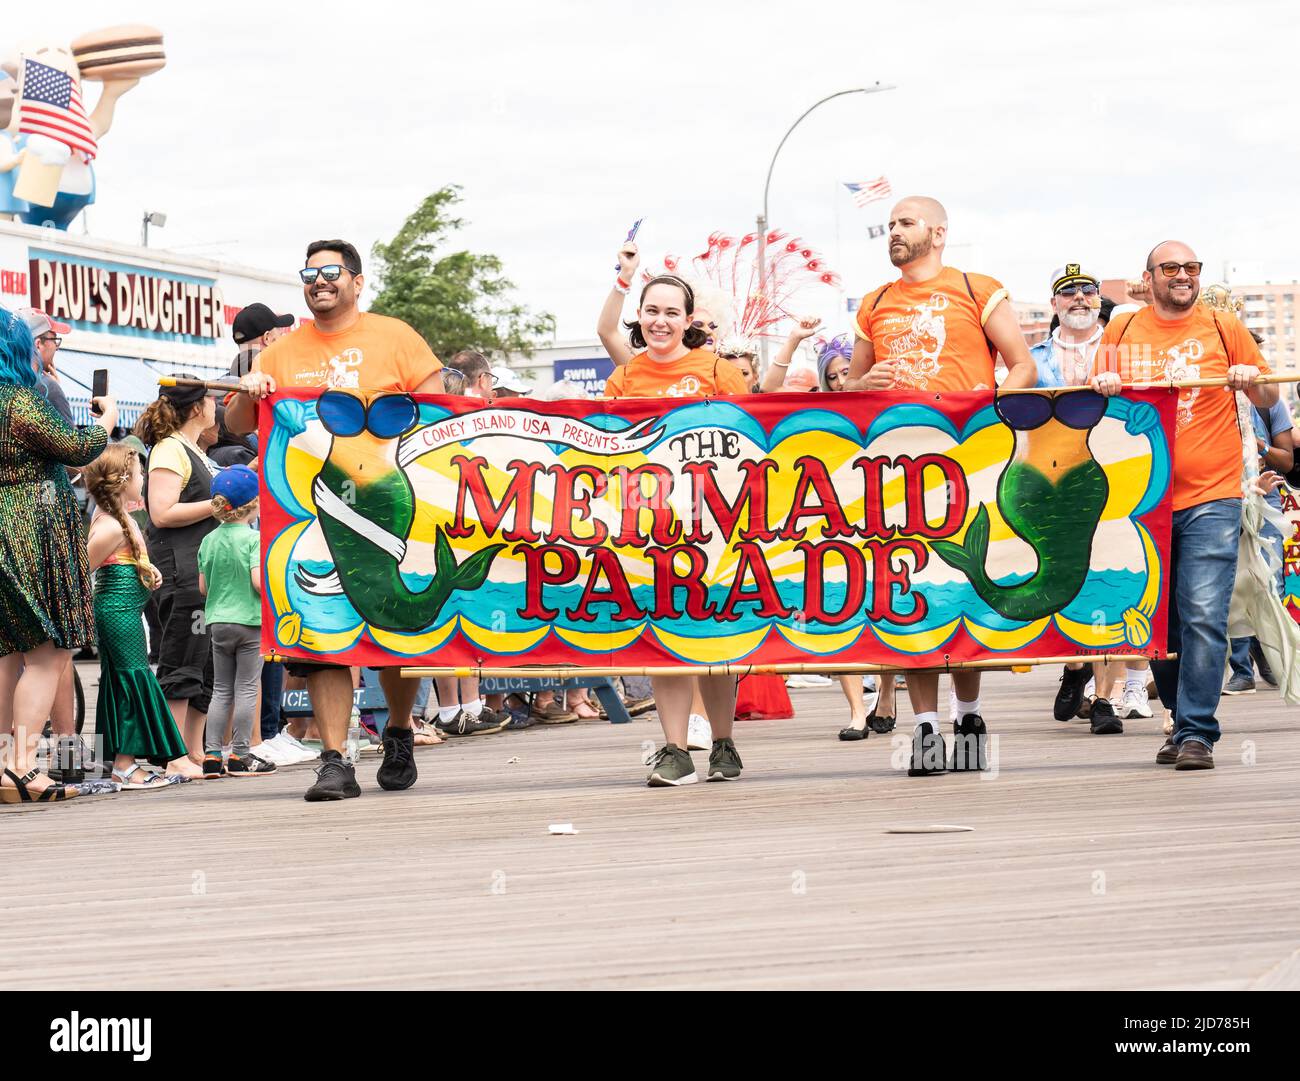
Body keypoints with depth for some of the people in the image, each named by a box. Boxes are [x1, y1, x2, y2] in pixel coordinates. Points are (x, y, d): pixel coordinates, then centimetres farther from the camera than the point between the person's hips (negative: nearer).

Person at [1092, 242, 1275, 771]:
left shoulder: (1223, 327, 6)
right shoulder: (1121, 332, 10)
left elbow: (1269, 400, 12)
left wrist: (1253, 381, -10)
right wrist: (1102, 387, -7)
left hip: (1210, 497, -2)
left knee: (1203, 617, -12)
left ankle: (1196, 733, -11)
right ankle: (1183, 721, 22)